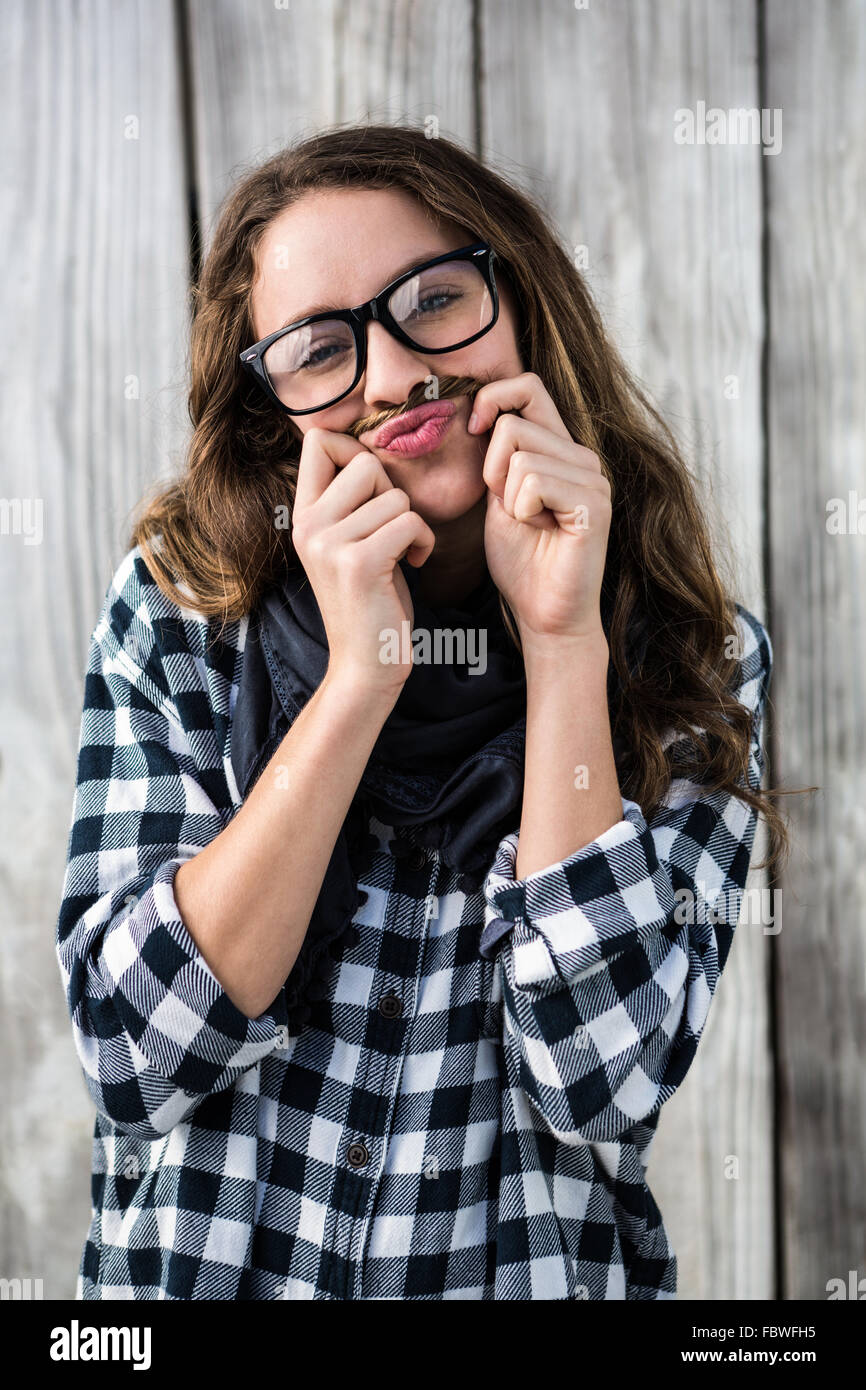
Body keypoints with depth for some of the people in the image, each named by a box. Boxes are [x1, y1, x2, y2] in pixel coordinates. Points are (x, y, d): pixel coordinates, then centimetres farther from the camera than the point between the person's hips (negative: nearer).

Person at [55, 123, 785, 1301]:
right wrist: (359, 676, -18)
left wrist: (563, 645, -17)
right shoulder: (182, 609, -5)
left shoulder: (701, 663, -5)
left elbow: (605, 1084, -13)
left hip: (531, 1269, 0)